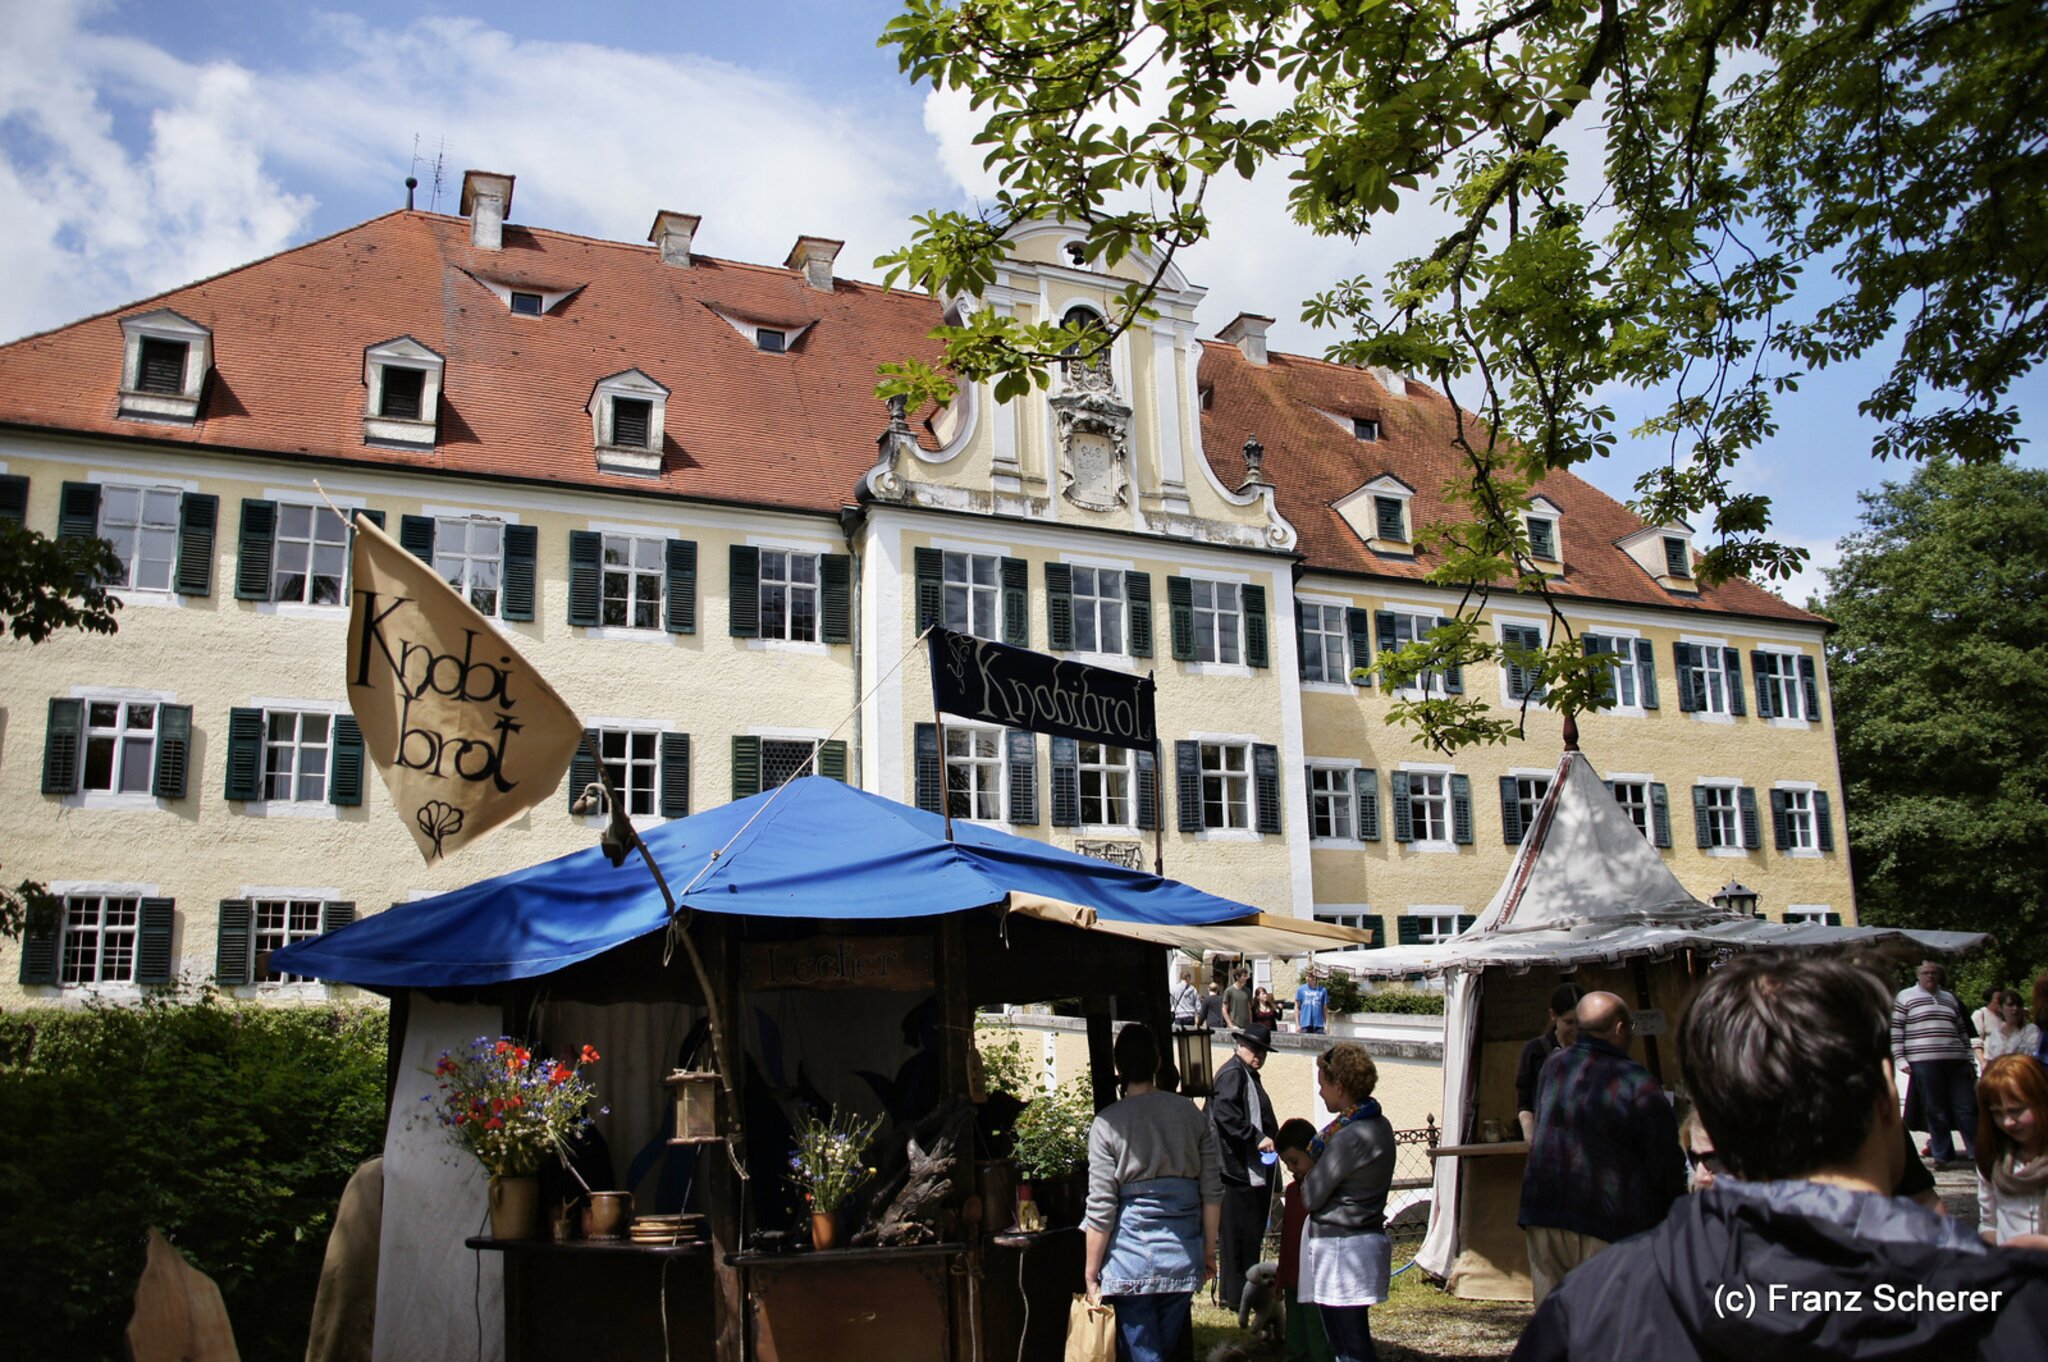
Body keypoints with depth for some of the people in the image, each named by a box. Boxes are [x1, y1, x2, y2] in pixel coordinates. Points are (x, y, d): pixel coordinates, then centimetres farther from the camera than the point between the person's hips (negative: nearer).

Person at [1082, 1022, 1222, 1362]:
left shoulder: (1108, 1124, -8)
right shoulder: (1190, 1114, 3)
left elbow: (1101, 1209, -8)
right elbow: (1211, 1192, 6)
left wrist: (1090, 1275, 0)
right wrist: (1209, 1251, 17)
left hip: (1132, 1258, -4)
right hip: (1183, 1257, 4)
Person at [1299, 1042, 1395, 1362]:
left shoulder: (1349, 1137, -21)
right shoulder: (1379, 1125, 8)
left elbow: (1311, 1197, -14)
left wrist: (1304, 1185, 7)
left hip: (1341, 1249, -9)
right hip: (1367, 1238, 9)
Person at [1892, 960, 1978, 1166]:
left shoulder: (1950, 998, 19)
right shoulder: (1905, 997, 4)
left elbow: (1962, 1031, 22)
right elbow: (1894, 1030, 0)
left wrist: (1969, 1061, 16)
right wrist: (1900, 1060, -8)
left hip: (1957, 1062, 4)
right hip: (1924, 1063, -4)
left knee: (1967, 1108, 3)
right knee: (1935, 1111, -1)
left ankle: (1979, 1152, 7)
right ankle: (1943, 1155, 5)